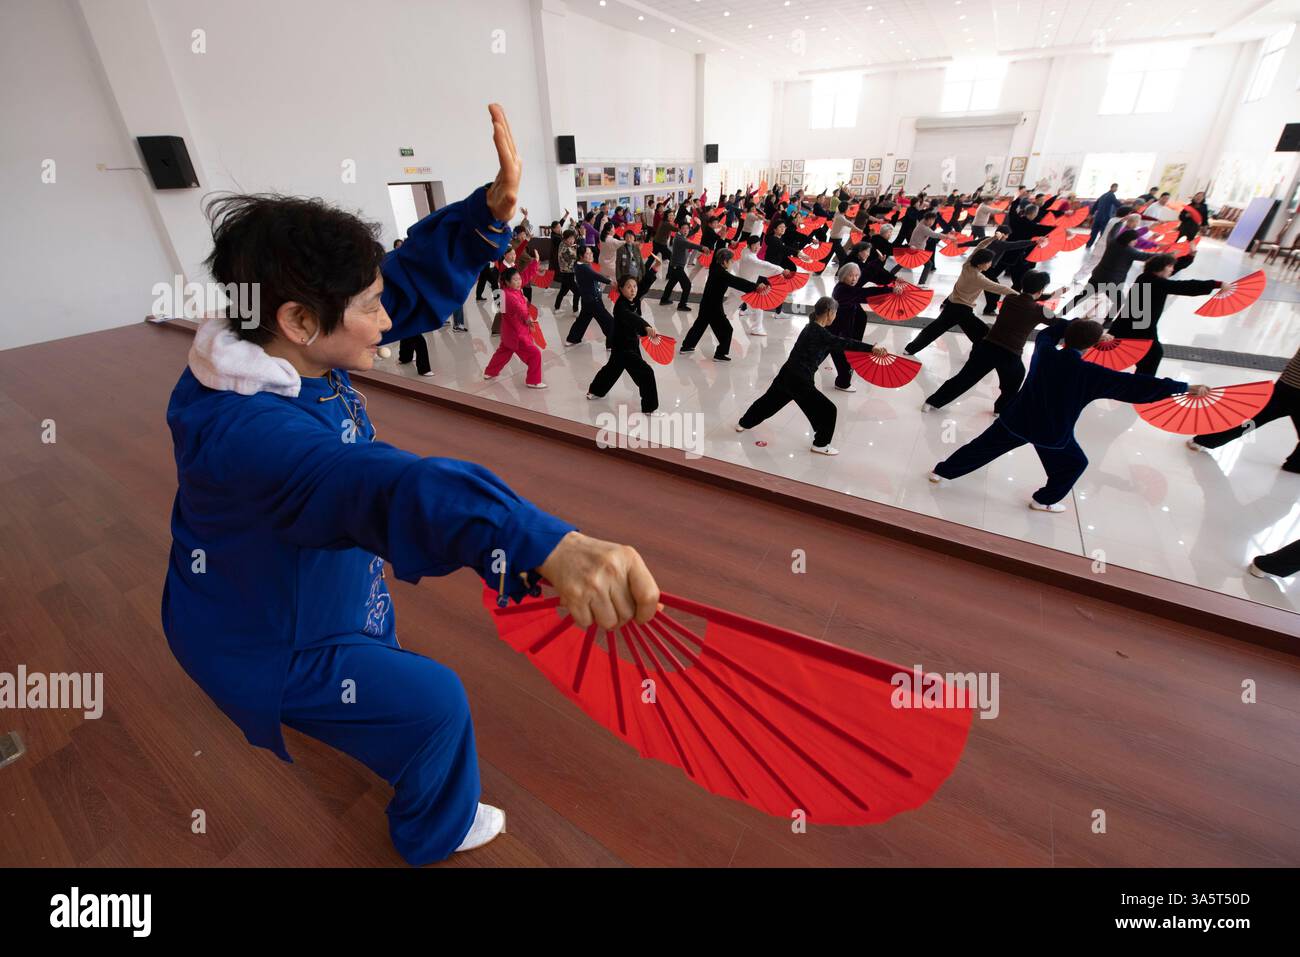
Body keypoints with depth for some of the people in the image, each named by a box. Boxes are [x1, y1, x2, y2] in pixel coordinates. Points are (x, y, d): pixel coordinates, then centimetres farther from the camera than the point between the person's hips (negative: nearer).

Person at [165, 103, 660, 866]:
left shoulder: (290, 346, -17)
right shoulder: (240, 431, -42)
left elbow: (416, 276, -15)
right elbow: (379, 486, -62)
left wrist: (494, 208, -30)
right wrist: (547, 544, -77)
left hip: (309, 586, 8)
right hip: (268, 641, -8)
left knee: (382, 639, 37)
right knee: (434, 704, 4)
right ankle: (437, 831, 38)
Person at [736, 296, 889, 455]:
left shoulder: (812, 328, 12)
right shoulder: (820, 333, -17)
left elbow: (836, 344, 15)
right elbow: (843, 343, -28)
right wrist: (872, 348, -34)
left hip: (786, 375, 9)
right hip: (799, 381, -9)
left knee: (769, 400, 29)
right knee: (828, 410, 1)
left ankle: (744, 423, 46)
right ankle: (820, 444, 15)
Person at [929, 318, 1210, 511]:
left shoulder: (1044, 352, -10)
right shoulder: (1093, 374, -19)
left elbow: (1047, 332, 14)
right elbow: (1137, 385, -15)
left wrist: (1076, 321, 22)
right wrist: (1185, 387, -6)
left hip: (1016, 421, 3)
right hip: (1053, 434, -2)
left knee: (983, 447, 15)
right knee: (1074, 463, 23)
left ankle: (942, 472, 19)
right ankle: (1044, 500, 33)